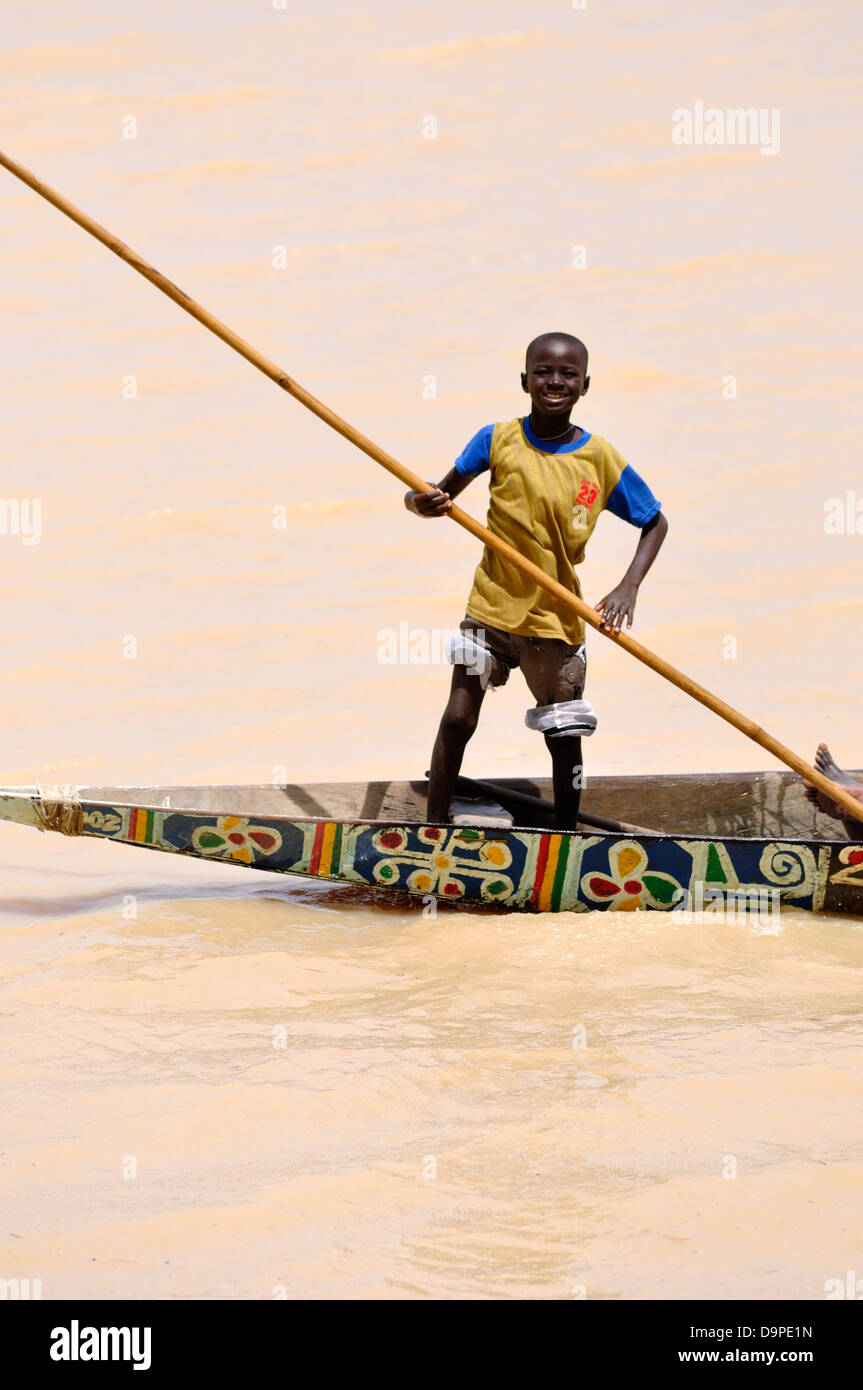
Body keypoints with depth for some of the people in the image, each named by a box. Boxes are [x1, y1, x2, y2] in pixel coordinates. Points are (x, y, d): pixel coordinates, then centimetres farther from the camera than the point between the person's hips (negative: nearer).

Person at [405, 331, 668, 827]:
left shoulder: (601, 459, -7)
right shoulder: (498, 441, -5)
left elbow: (655, 523, 5)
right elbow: (439, 496, 0)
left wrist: (628, 588, -9)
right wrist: (422, 502, -25)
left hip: (556, 619, 0)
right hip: (492, 606, 0)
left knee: (565, 739, 5)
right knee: (458, 720, -4)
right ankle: (433, 829, 10)